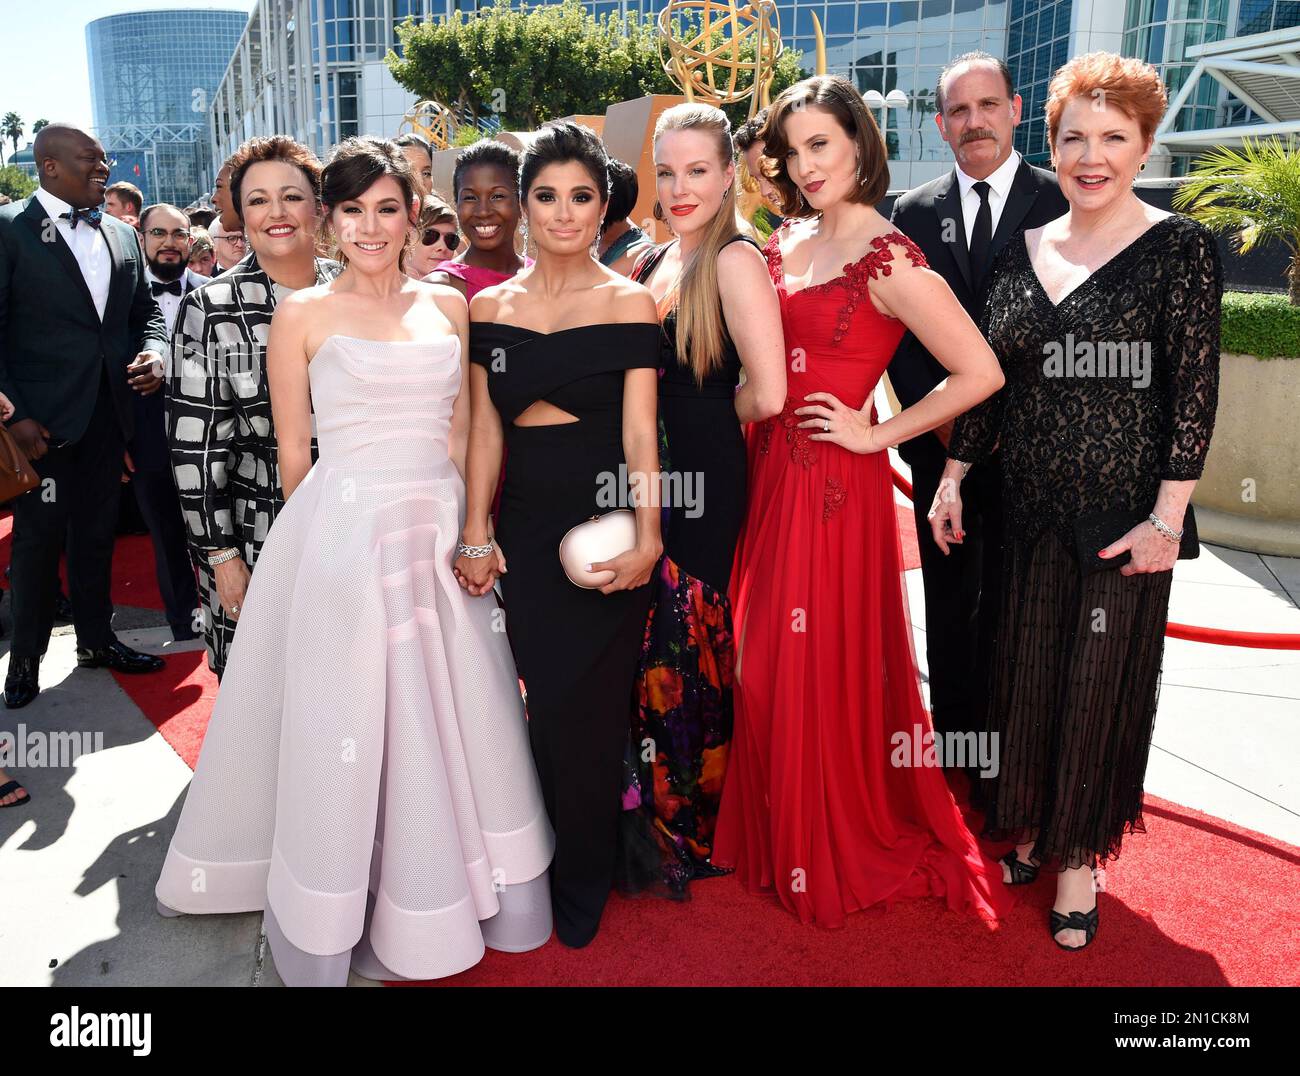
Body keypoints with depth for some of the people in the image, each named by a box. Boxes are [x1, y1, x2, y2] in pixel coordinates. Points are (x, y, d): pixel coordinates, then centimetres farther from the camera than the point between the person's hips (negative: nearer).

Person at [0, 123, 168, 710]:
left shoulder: (122, 234, 11)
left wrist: (153, 352, -5)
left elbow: (146, 310, 17)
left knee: (97, 531, 15)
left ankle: (96, 639, 29)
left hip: (109, 414, 5)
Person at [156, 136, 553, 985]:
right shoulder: (303, 315, 0)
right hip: (341, 538, -3)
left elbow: (460, 438, 12)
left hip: (439, 536, 4)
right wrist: (344, 526, 6)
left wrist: (462, 529, 5)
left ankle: (446, 897, 30)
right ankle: (331, 926, 23)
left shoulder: (448, 306, 10)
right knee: (341, 731, 4)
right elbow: (294, 454, 3)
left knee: (451, 723, 10)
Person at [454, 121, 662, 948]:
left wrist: (648, 537, -19)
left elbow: (640, 431, -8)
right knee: (548, 699, 8)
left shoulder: (629, 301, -2)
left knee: (587, 704, 3)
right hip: (526, 526, 3)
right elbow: (485, 428, 7)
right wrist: (476, 532, 0)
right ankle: (572, 858, 31)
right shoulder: (489, 306, 8)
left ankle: (582, 882, 26)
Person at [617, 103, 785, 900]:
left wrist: (712, 416, -5)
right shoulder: (650, 264, 12)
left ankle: (690, 833, 27)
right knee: (646, 649, 14)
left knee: (685, 655, 5)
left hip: (704, 488, -7)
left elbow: (767, 393, -23)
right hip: (643, 482, 7)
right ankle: (647, 822, 35)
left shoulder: (735, 259, -13)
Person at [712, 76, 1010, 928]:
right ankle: (776, 834, 36)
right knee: (768, 663, 15)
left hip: (835, 483, -7)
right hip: (771, 473, 7)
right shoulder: (786, 242, 8)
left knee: (825, 664, 5)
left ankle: (838, 854, 28)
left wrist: (878, 434, -12)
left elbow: (981, 374, -17)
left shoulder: (889, 260, -13)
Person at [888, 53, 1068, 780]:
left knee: (1013, 606, 8)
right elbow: (897, 330, 5)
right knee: (950, 606, 11)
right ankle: (954, 742, 25)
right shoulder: (915, 213, 7)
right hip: (943, 442, 2)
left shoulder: (1061, 203, -1)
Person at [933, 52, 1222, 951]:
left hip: (1123, 520, -4)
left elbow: (1195, 394, -10)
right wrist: (954, 477, 8)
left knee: (1101, 686, 8)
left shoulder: (1179, 248, -7)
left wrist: (1166, 520, -14)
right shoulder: (1024, 252, 6)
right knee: (1027, 678, 13)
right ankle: (1030, 830, 34)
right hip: (1030, 512, 4)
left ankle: (1078, 857, 27)